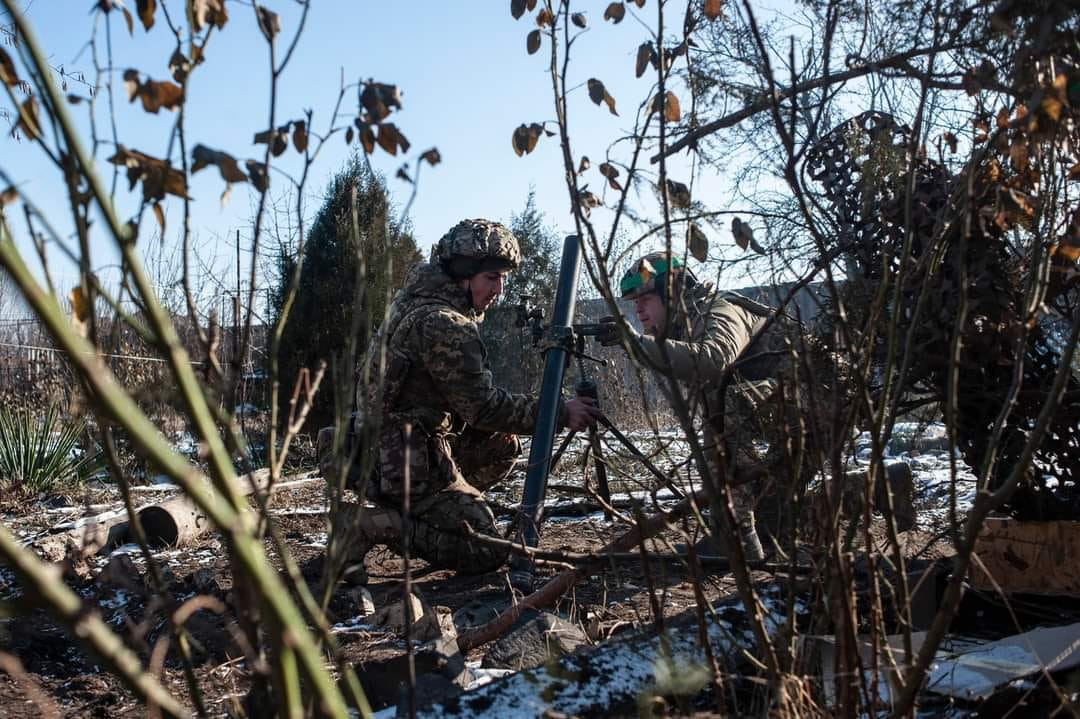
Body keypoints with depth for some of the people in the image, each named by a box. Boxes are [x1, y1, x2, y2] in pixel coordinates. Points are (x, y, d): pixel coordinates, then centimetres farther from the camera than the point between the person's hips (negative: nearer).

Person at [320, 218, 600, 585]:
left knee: (503, 444, 20)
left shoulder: (413, 299, 9)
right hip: (409, 463, -10)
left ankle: (420, 512, 13)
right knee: (487, 551, -5)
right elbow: (483, 407, -19)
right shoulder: (444, 324, -21)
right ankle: (369, 524, -10)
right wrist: (560, 413, -14)